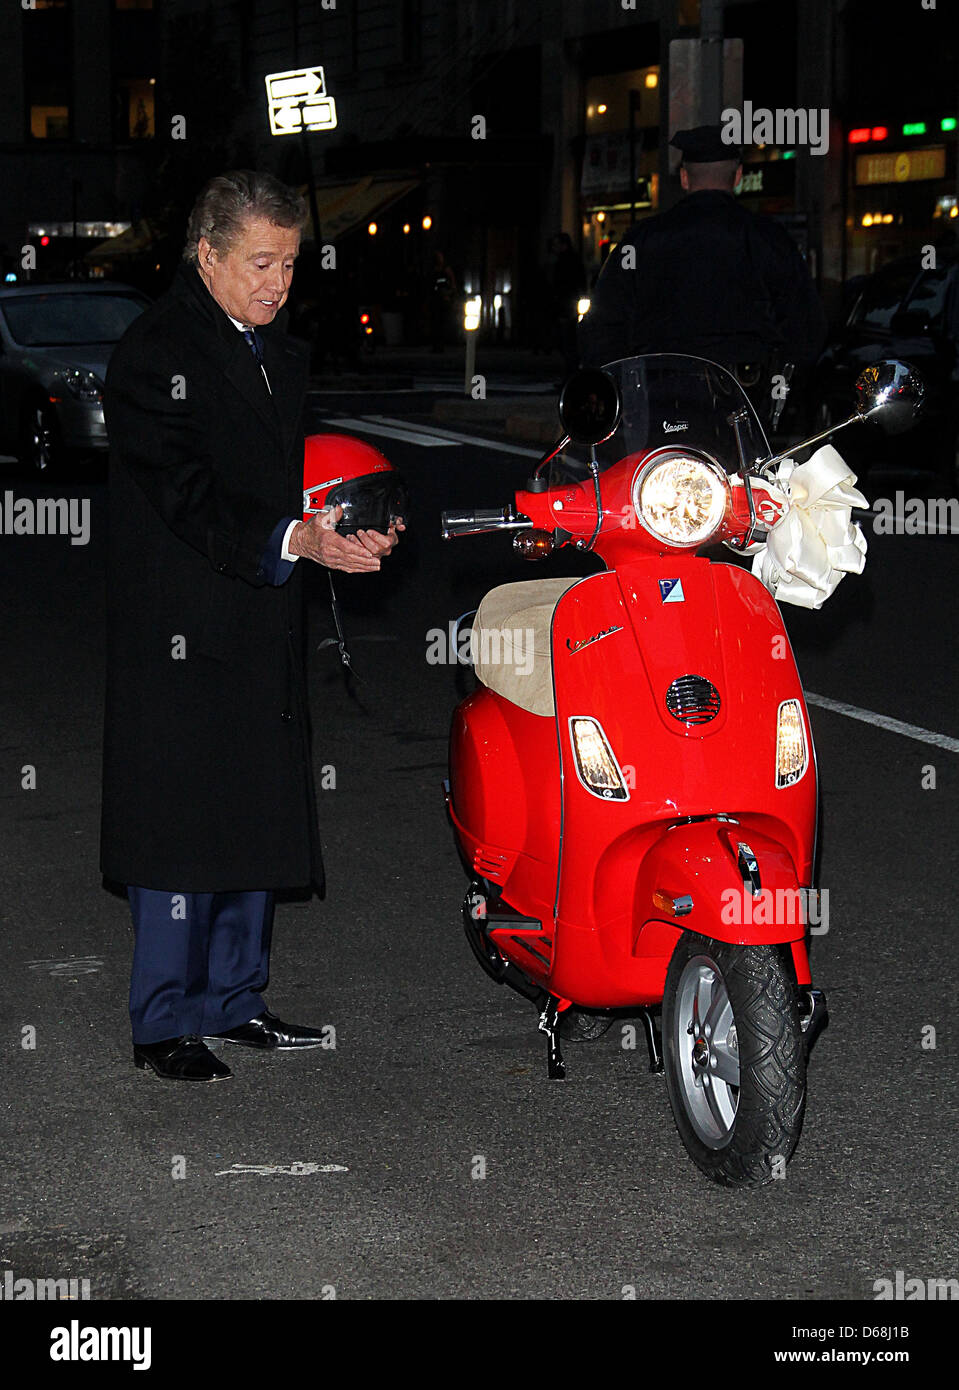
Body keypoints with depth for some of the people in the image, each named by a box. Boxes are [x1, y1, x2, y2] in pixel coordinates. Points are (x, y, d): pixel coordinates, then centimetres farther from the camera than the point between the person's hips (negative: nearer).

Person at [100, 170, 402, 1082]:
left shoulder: (280, 355, 16)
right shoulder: (154, 353, -11)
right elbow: (186, 495, -20)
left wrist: (351, 530, -1)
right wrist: (294, 540, -31)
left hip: (263, 629, 8)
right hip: (181, 630, -8)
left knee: (256, 818, 12)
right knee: (181, 824, -4)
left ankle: (233, 997, 24)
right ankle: (163, 1024, 5)